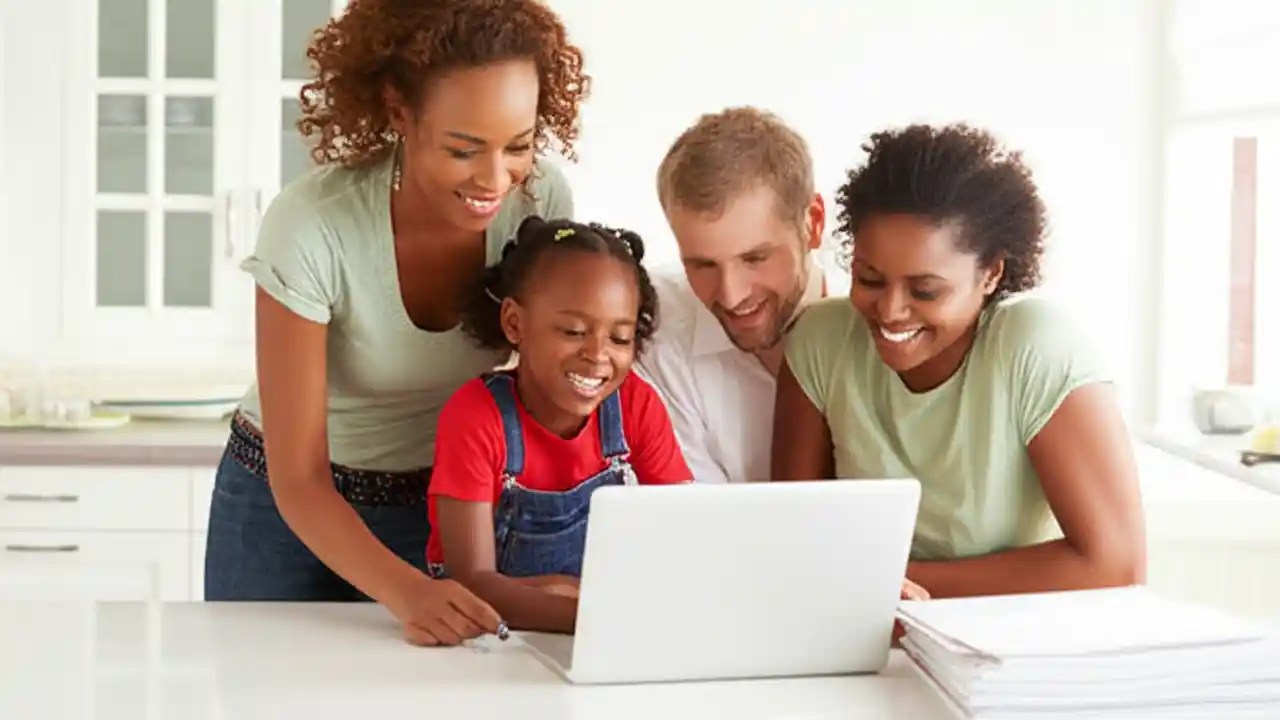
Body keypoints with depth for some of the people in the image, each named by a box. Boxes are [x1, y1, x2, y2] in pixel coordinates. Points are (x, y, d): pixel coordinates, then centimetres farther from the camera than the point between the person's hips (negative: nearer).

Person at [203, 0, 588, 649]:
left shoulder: (541, 201, -19)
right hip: (292, 510, -2)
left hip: (445, 504, 3)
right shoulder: (309, 228, -30)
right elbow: (299, 481, -27)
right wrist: (409, 593, -43)